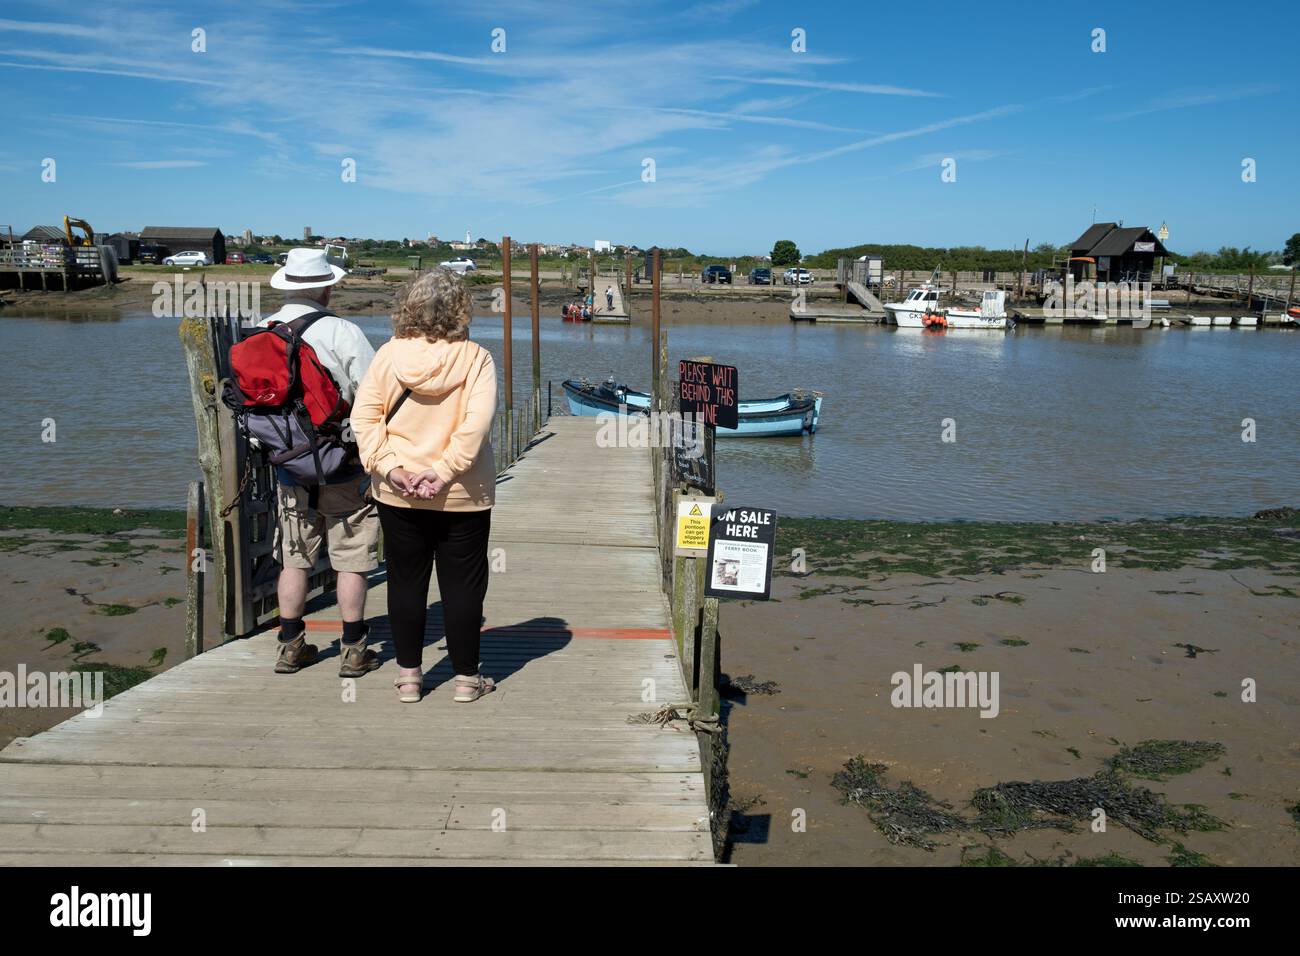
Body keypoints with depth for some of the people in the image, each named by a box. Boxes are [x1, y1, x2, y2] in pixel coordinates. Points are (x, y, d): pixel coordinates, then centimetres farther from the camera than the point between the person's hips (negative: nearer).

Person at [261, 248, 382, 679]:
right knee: (351, 562, 4)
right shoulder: (341, 332, -14)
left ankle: (291, 647, 21)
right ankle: (353, 651, 10)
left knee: (294, 560, 14)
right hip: (343, 465, -5)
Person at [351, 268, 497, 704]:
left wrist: (390, 467, -10)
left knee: (405, 582, 14)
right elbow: (476, 424, -21)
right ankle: (466, 677, 17)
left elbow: (364, 417, -8)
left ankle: (408, 675, 22)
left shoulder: (388, 355, -3)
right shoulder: (475, 358, -10)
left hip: (396, 496, 2)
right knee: (462, 585, 9)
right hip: (462, 496, -2)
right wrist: (444, 472, -18)